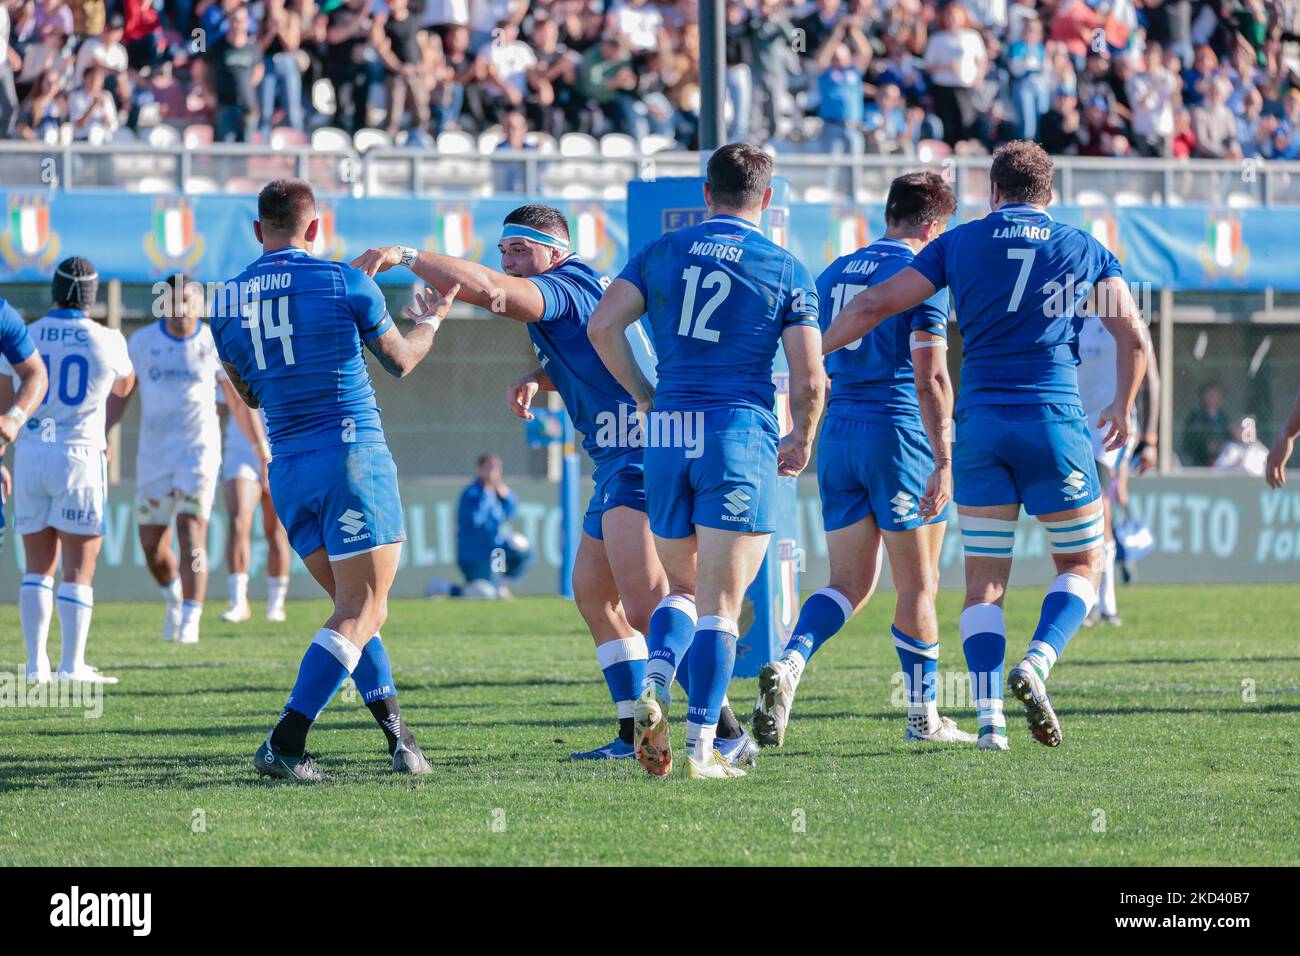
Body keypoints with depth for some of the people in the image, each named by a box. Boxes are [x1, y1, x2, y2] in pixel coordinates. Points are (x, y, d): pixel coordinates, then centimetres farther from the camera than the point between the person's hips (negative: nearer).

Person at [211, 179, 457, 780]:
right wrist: (431, 321, 32)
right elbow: (399, 361, 12)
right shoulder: (344, 282, -4)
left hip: (286, 470, 5)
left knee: (358, 608, 17)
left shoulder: (227, 302, 7)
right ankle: (284, 743, -17)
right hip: (352, 456, -5)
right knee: (359, 612, -5)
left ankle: (397, 736, 10)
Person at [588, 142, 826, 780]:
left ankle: (653, 686, -8)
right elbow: (810, 379, -4)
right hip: (741, 437, -3)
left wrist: (643, 395, 10)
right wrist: (802, 440, 15)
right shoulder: (786, 270, 2)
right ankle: (700, 744, -8)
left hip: (668, 436, 3)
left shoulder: (661, 253, 9)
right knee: (720, 604, -2)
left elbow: (602, 326, -3)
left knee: (682, 589, 18)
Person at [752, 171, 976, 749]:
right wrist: (944, 462, -17)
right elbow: (931, 379, -15)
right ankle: (924, 718, 9)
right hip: (899, 436, -6)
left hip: (837, 435, 6)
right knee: (918, 586, 5)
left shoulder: (833, 274, 13)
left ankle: (789, 664, -16)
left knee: (851, 583, 9)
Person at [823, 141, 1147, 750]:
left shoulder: (959, 243, 8)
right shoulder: (1083, 248, 8)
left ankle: (989, 714, -8)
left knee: (984, 583, 8)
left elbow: (875, 305, 4)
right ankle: (1037, 663, -15)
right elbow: (1132, 337, 2)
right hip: (1054, 421, -1)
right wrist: (1123, 409, 19)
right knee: (1081, 566, 12)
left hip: (979, 425, 1)